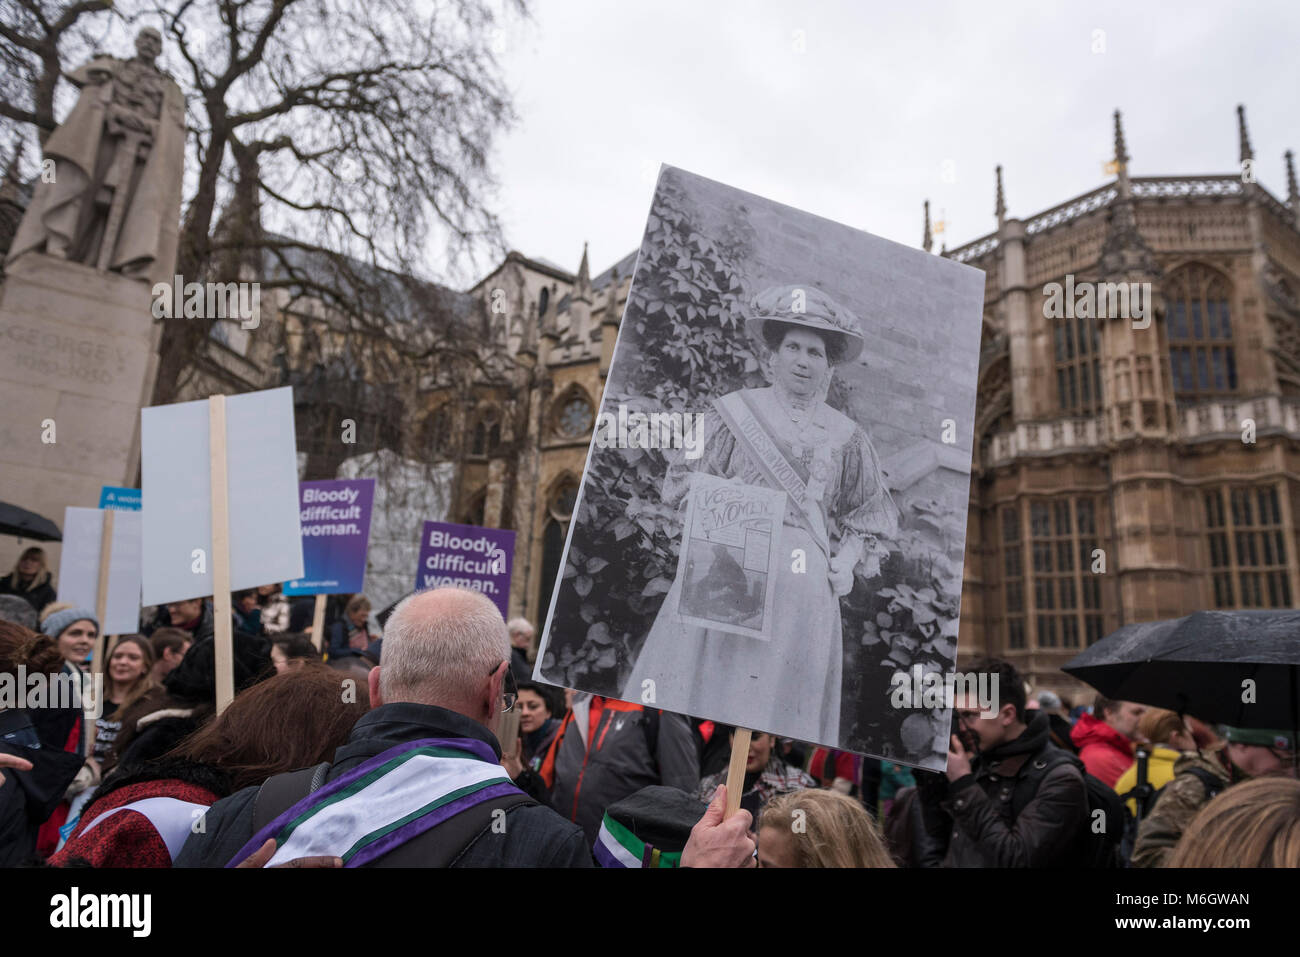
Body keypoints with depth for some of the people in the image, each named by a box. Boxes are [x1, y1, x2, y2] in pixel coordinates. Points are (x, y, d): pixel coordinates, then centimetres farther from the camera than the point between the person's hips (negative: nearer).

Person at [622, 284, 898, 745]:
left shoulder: (845, 435, 13)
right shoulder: (735, 410, 8)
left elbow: (869, 514, 18)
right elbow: (680, 479, 8)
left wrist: (848, 558, 1)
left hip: (803, 582, 2)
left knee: (782, 692, 1)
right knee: (705, 677, -4)